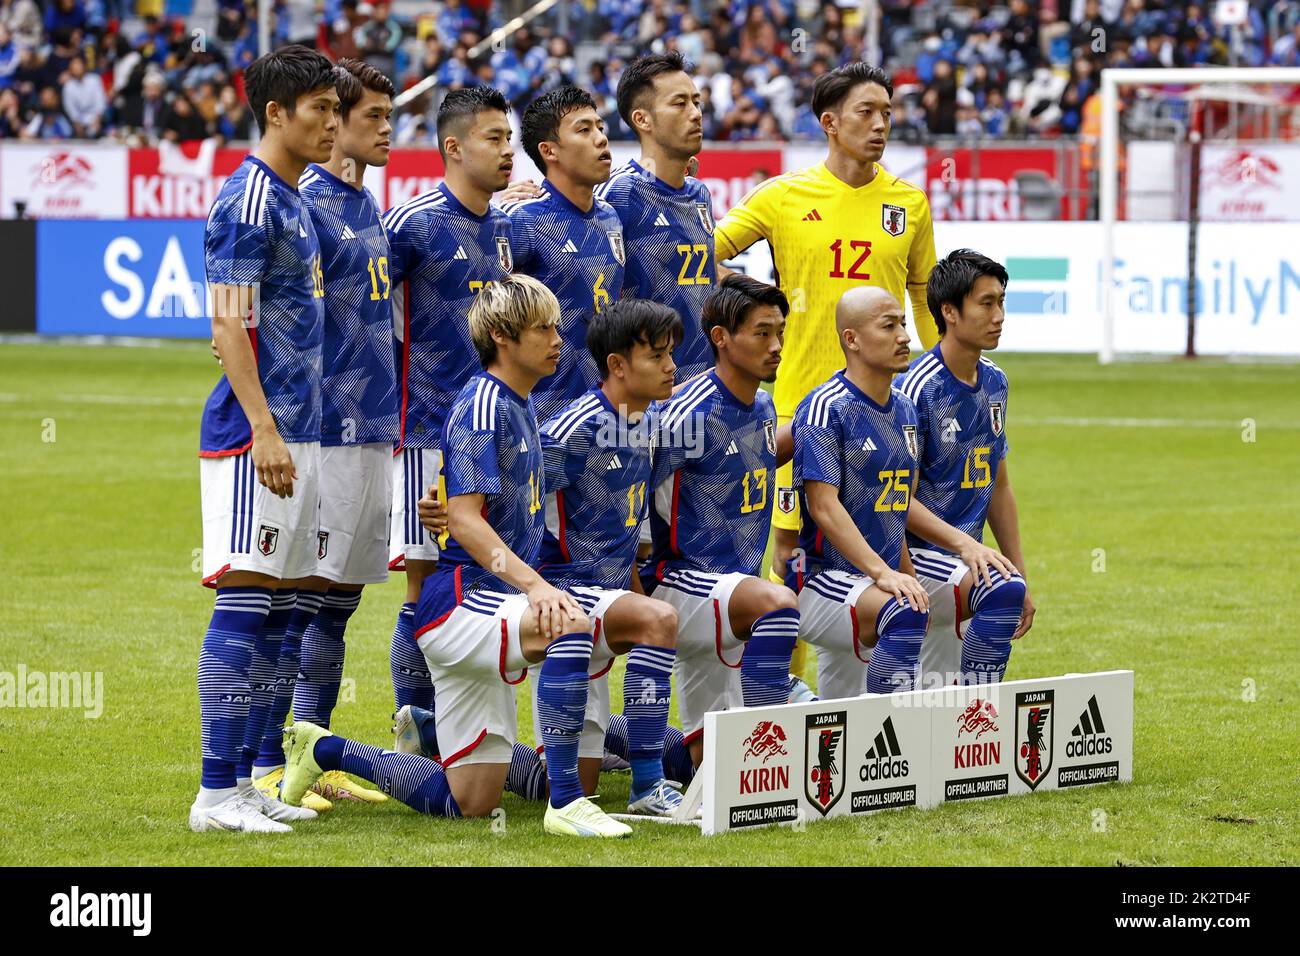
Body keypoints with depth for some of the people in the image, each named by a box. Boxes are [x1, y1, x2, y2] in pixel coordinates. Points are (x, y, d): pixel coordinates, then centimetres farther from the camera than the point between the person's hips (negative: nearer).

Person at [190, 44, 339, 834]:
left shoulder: (295, 200, 17)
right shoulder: (249, 200, -12)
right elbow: (230, 325, -17)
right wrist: (264, 428, -24)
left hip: (296, 431, 10)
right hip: (256, 433, -10)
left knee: (274, 608, 10)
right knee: (244, 600, -10)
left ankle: (248, 779, 15)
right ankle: (217, 792, -10)